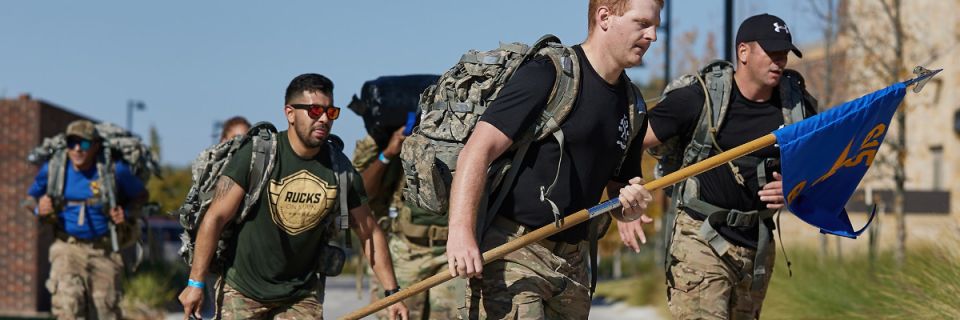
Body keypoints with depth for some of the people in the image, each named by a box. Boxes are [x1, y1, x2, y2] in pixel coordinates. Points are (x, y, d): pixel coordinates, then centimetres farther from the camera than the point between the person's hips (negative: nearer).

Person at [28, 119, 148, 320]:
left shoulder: (115, 170, -7)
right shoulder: (52, 169, -3)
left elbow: (141, 196, 9)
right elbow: (32, 197, 14)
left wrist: (126, 214, -9)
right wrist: (40, 209, -8)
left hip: (103, 250, 0)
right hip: (68, 247, 0)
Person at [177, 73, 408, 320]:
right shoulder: (257, 155, -13)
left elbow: (370, 233, 6)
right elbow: (215, 218, -12)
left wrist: (393, 292, 3)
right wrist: (196, 283, -15)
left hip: (301, 295, 3)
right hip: (242, 289, -3)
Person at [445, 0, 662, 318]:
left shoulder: (632, 106, 15)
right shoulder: (549, 73, -8)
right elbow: (478, 150, -16)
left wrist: (631, 206, 0)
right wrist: (461, 230, -28)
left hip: (572, 264, 8)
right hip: (513, 254, -8)